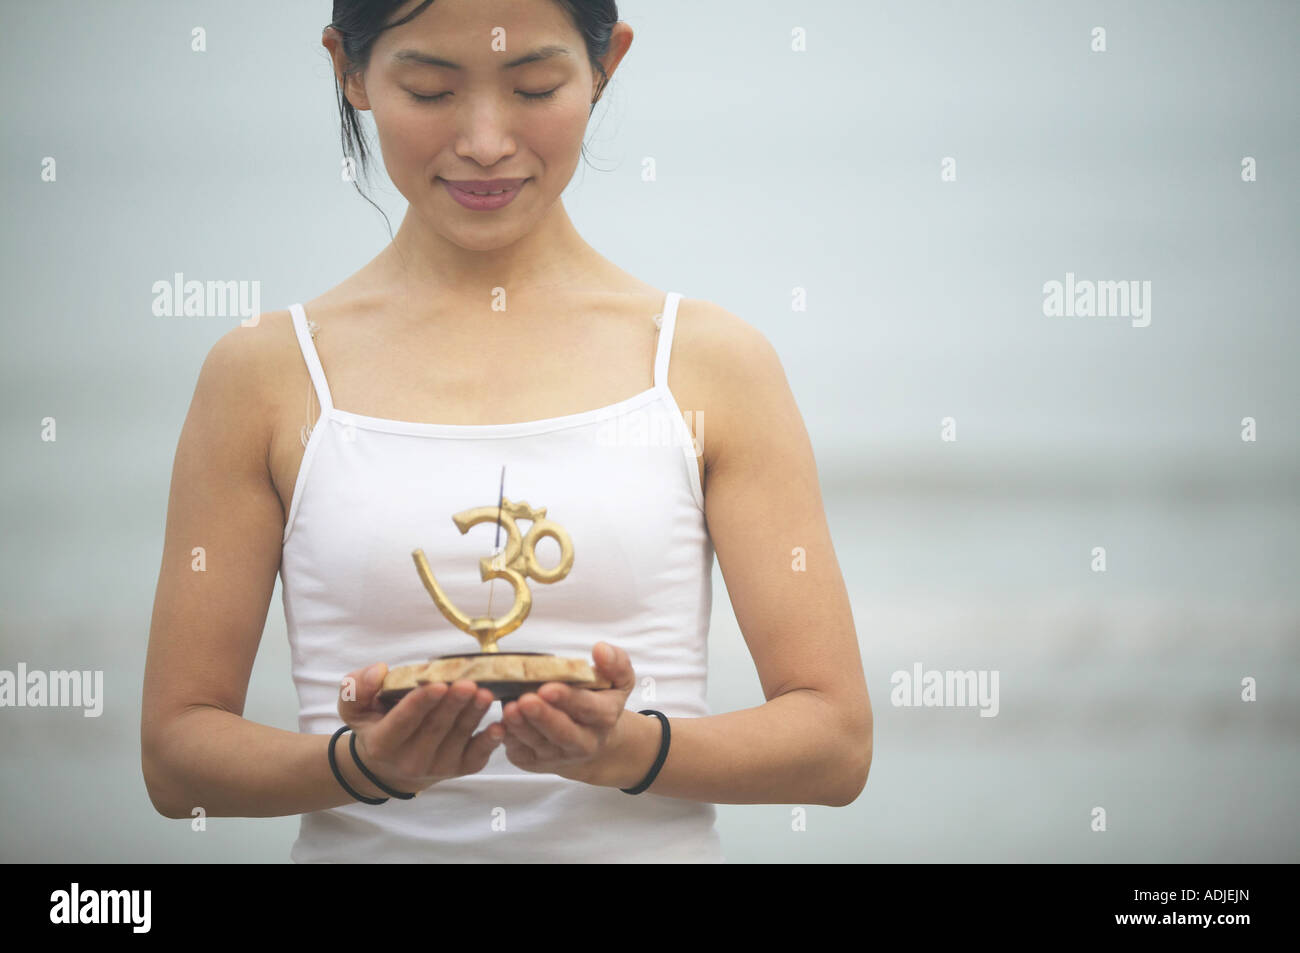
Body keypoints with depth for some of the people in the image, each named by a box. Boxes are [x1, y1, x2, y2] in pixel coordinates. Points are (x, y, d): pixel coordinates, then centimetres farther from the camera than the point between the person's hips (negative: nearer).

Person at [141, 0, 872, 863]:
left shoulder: (716, 364, 3)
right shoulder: (267, 375, 3)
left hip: (649, 842, 0)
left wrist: (627, 750, -14)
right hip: (367, 846, 0)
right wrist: (365, 761, -13)